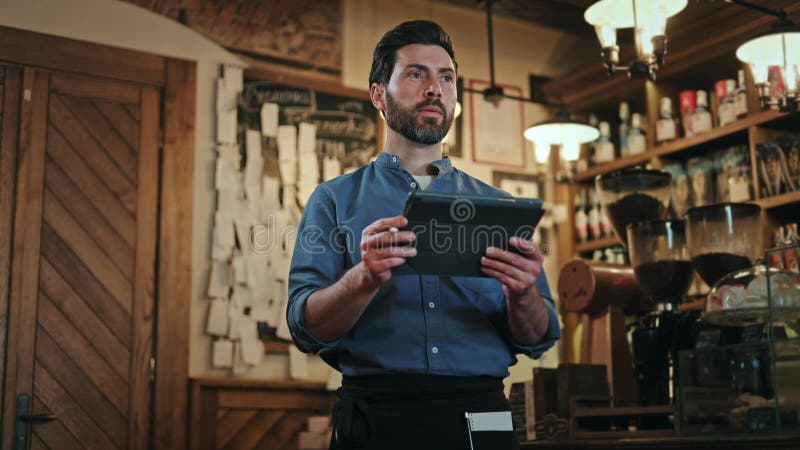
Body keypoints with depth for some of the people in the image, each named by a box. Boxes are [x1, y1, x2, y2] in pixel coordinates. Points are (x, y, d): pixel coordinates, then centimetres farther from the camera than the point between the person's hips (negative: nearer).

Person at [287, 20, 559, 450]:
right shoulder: (334, 200, 5)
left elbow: (537, 340, 5)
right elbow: (306, 328, -5)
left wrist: (523, 295, -17)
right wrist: (364, 278, -23)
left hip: (479, 413, 2)